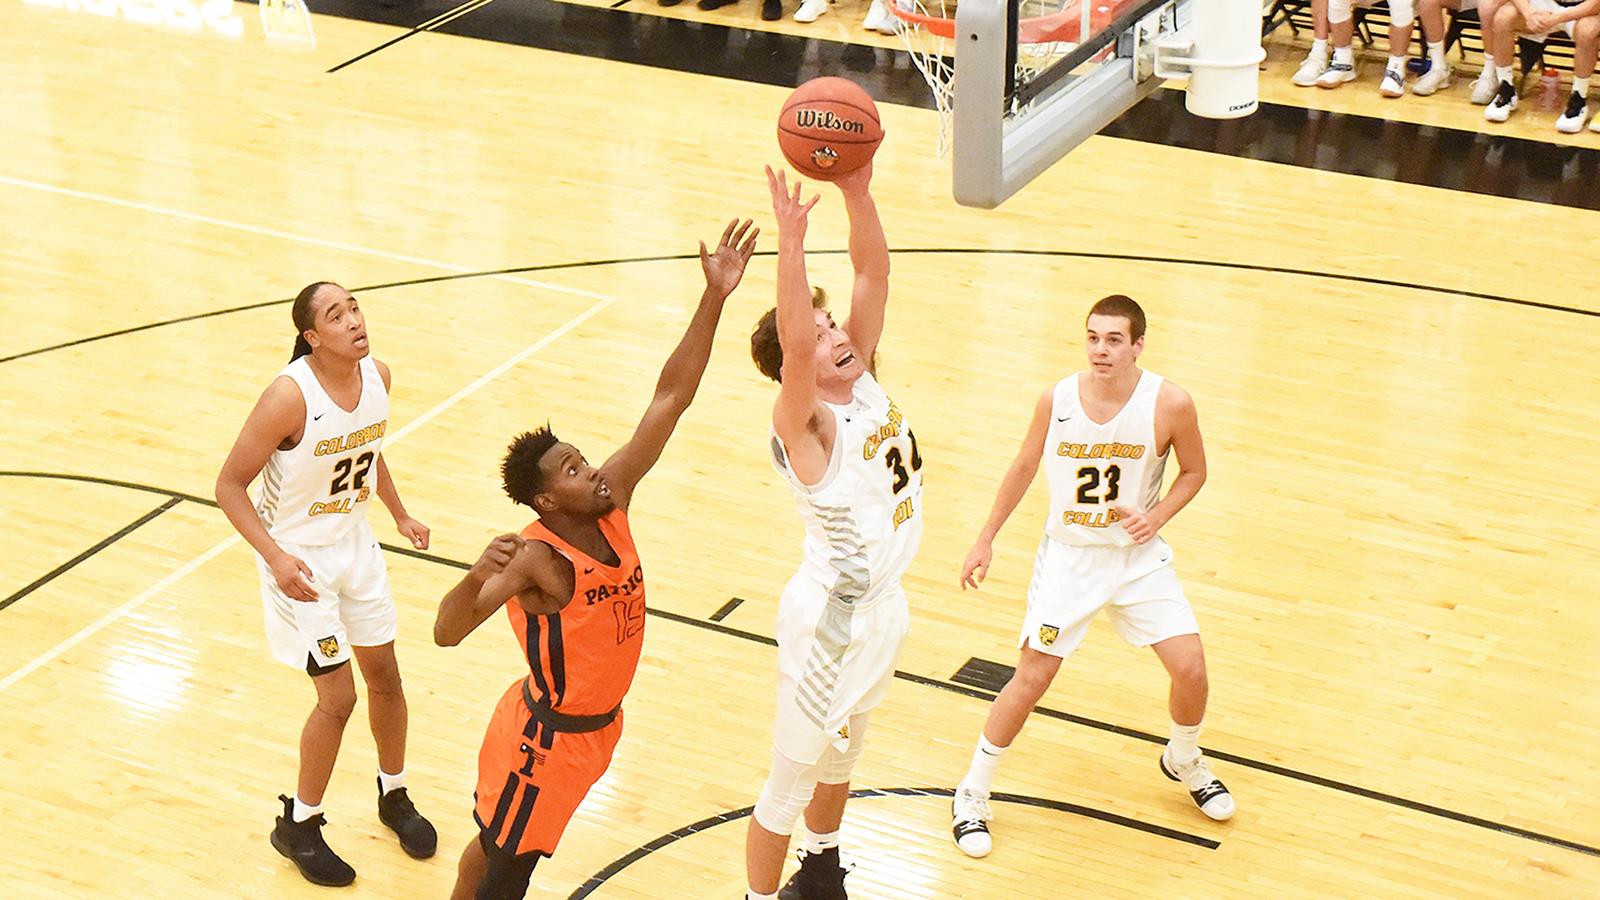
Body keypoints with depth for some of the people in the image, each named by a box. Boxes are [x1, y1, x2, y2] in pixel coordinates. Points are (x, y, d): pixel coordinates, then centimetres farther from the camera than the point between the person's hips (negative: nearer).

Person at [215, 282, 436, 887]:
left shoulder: (378, 376, -7)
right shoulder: (290, 396, -28)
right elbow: (229, 486, -21)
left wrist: (399, 514, 12)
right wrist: (276, 557, -31)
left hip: (354, 543, 6)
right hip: (298, 557, -6)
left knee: (384, 673, 15)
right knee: (338, 696, -5)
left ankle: (394, 796, 39)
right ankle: (299, 826, 17)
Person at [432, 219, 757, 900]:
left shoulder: (611, 499, -10)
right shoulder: (534, 559, -28)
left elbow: (670, 398, -15)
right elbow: (447, 633, -37)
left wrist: (714, 298, -21)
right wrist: (478, 576, -56)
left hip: (598, 724, 7)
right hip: (545, 739, -7)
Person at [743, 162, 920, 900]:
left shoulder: (864, 381, -4)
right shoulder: (804, 425, -24)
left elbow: (873, 272, -9)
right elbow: (792, 343, -44)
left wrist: (858, 191, -23)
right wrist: (790, 239, -51)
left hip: (884, 605, 8)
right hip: (831, 619, -8)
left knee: (842, 752, 28)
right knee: (790, 781, 8)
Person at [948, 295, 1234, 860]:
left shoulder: (1169, 404, -17)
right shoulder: (1057, 399, -14)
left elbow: (1194, 472, 1)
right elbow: (1024, 468, 3)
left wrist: (1157, 517, -17)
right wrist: (986, 539, 8)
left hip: (1138, 555, 1)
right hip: (1069, 557, 0)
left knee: (1190, 668, -5)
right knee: (1032, 676, -4)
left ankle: (1184, 759, 29)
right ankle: (972, 795, 13)